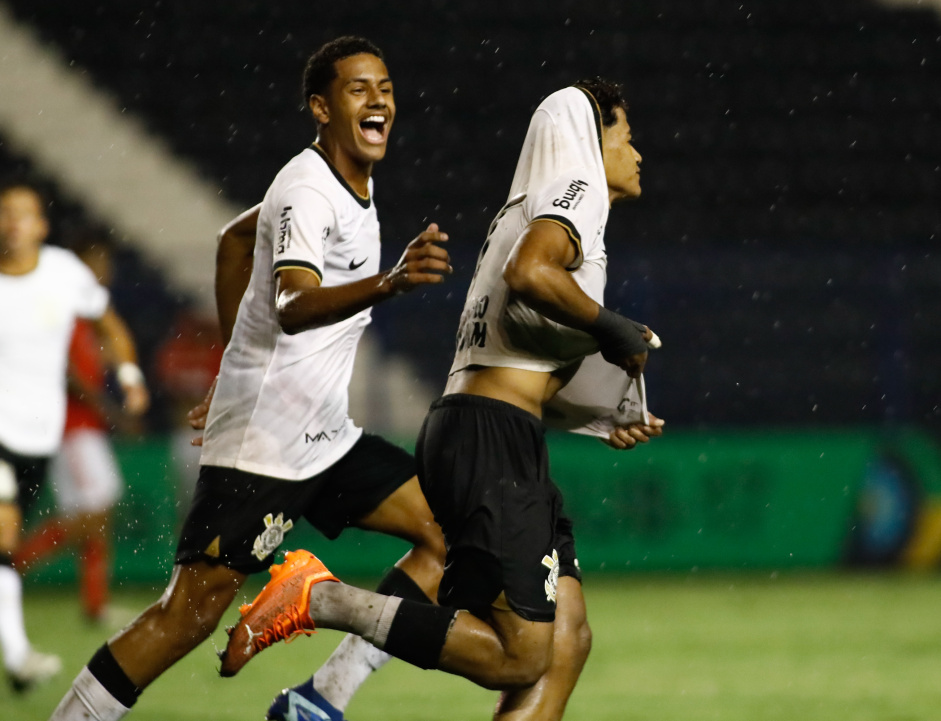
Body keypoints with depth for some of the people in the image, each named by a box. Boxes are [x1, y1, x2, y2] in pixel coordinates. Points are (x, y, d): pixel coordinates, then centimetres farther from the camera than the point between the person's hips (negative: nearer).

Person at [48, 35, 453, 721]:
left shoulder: (352, 181, 11)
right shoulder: (308, 193, -18)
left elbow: (235, 238, 27)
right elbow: (291, 307, -38)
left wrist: (238, 358, 30)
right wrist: (390, 282, -54)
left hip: (327, 439, 9)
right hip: (261, 449, -9)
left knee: (454, 531, 4)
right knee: (188, 617, -12)